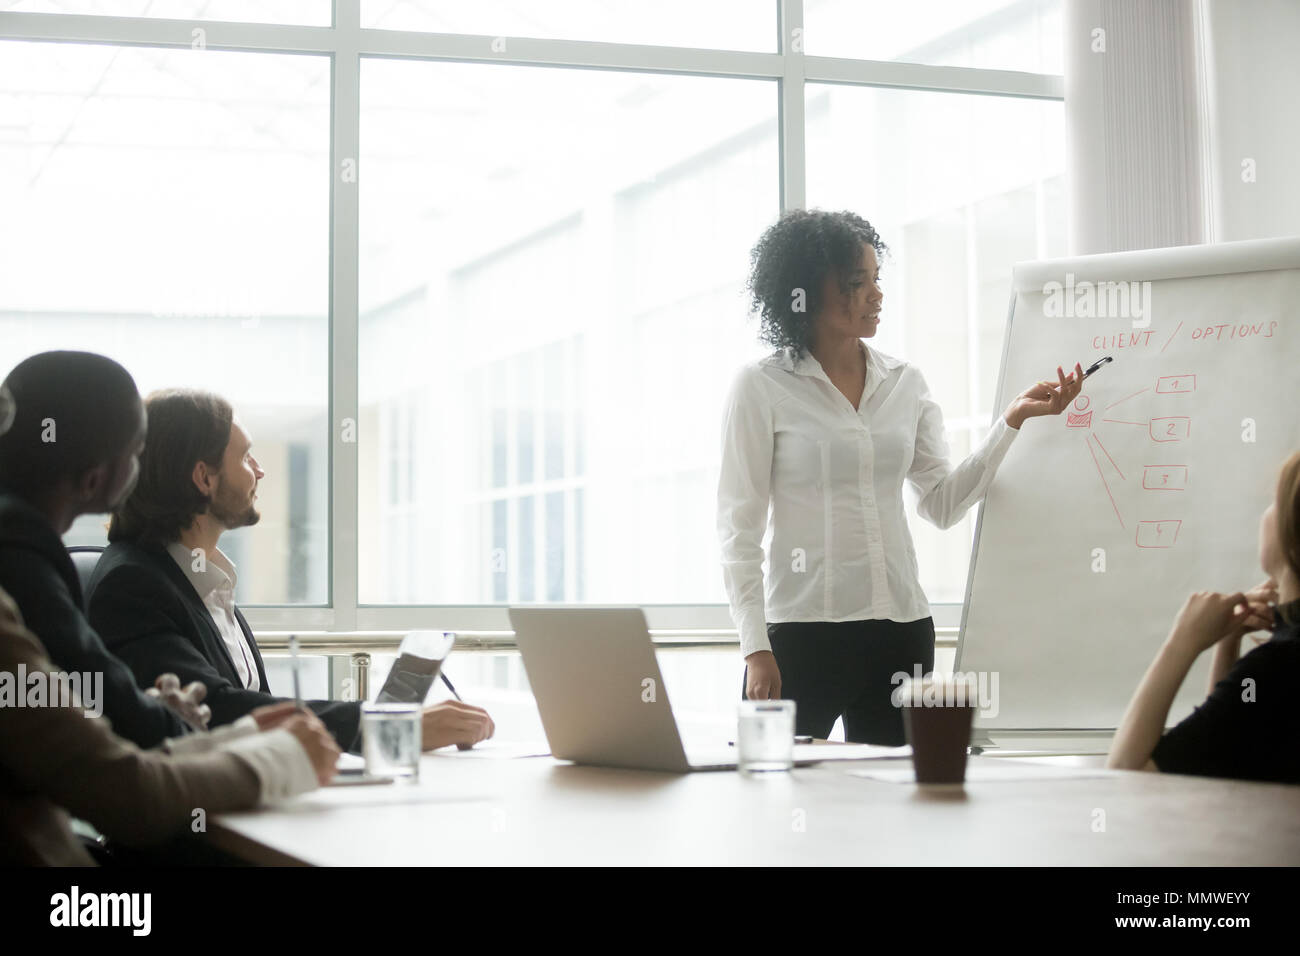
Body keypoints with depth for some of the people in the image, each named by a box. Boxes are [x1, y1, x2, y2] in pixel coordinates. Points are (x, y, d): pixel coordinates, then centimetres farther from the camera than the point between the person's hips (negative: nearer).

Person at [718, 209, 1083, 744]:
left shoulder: (904, 384, 11)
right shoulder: (762, 388, -2)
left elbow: (942, 503, 9)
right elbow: (738, 525, -4)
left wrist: (1013, 420, 2)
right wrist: (756, 648, -11)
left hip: (900, 629, 4)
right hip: (803, 631, -4)